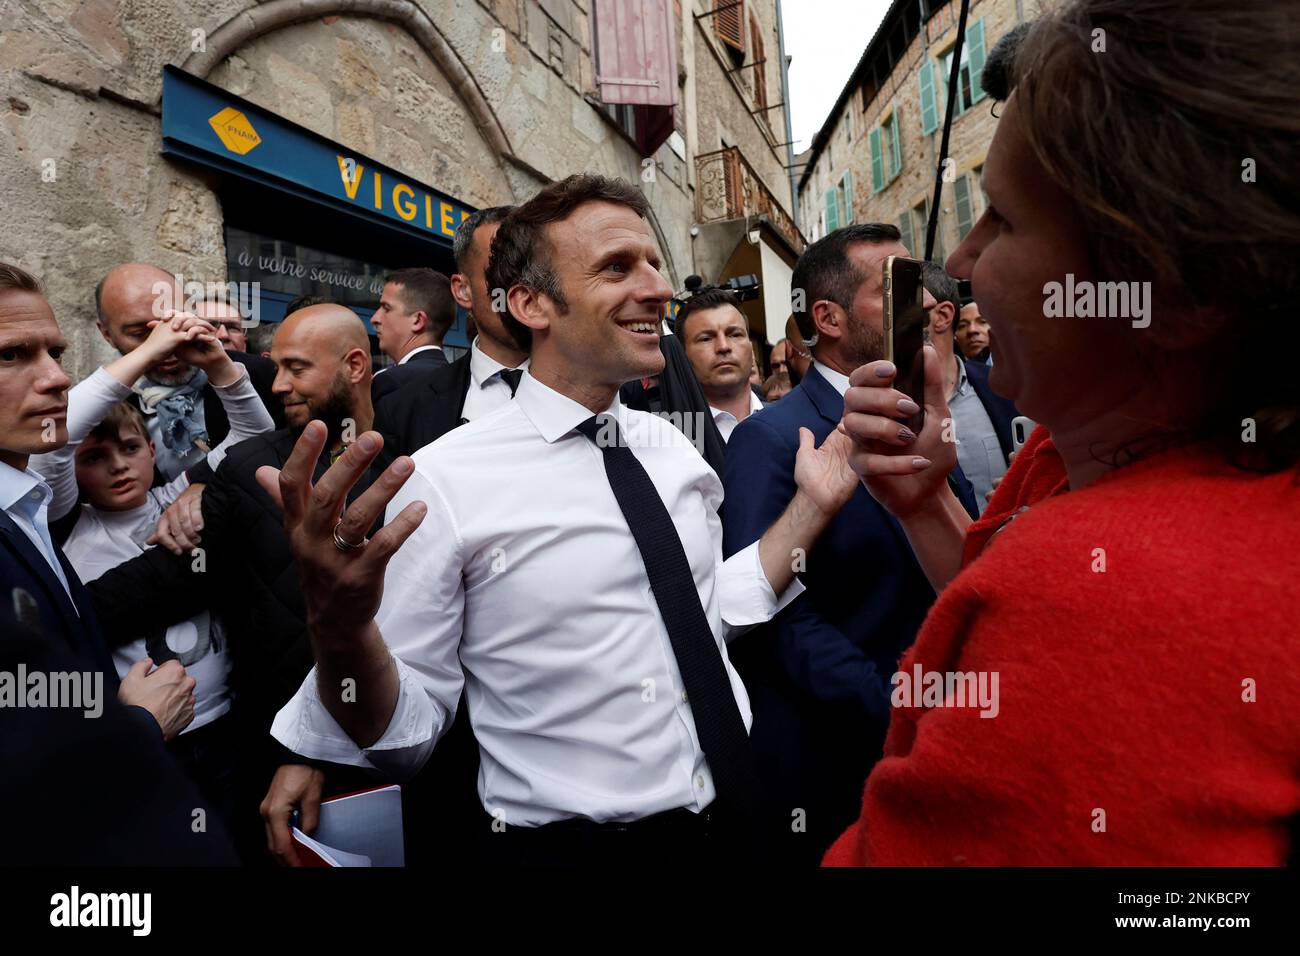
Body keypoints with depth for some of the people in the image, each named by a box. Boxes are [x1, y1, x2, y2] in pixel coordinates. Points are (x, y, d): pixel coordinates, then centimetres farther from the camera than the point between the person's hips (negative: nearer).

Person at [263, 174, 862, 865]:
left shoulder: (671, 445, -2)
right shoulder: (444, 481, -18)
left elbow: (713, 611, 8)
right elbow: (403, 734, -14)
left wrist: (813, 505, -1)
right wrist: (343, 632, -34)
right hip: (562, 842, -5)